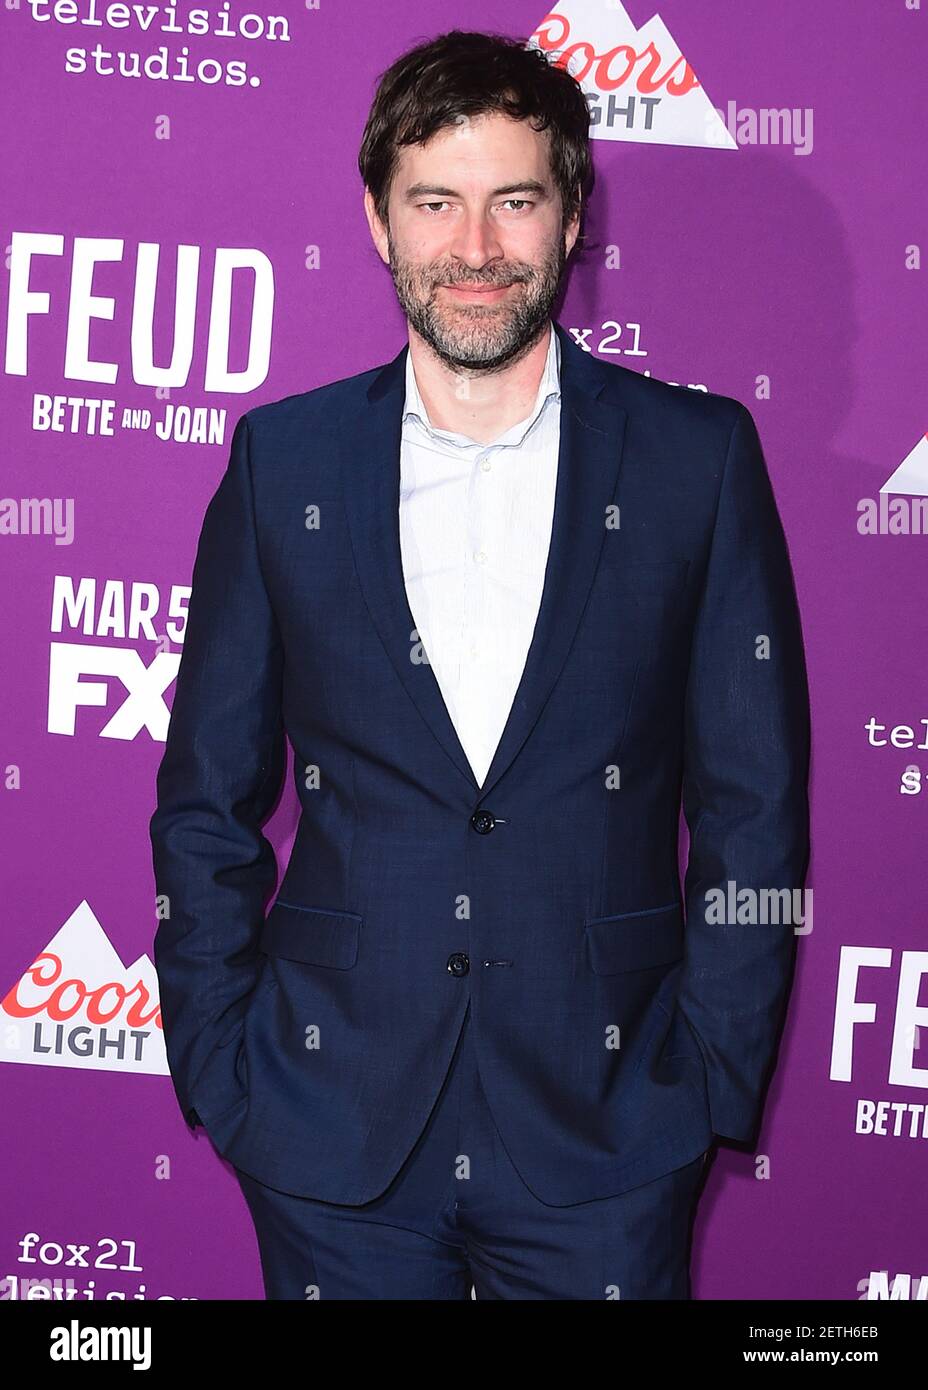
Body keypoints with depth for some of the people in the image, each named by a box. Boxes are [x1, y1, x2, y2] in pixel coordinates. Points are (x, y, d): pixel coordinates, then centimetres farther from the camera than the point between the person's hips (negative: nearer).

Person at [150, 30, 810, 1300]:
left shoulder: (698, 456, -2)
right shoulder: (283, 459, 1)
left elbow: (755, 808, 0)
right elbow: (208, 804, 5)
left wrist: (712, 1087, -4)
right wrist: (220, 1074, 1)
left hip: (605, 1135, -1)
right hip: (332, 1143, 1)